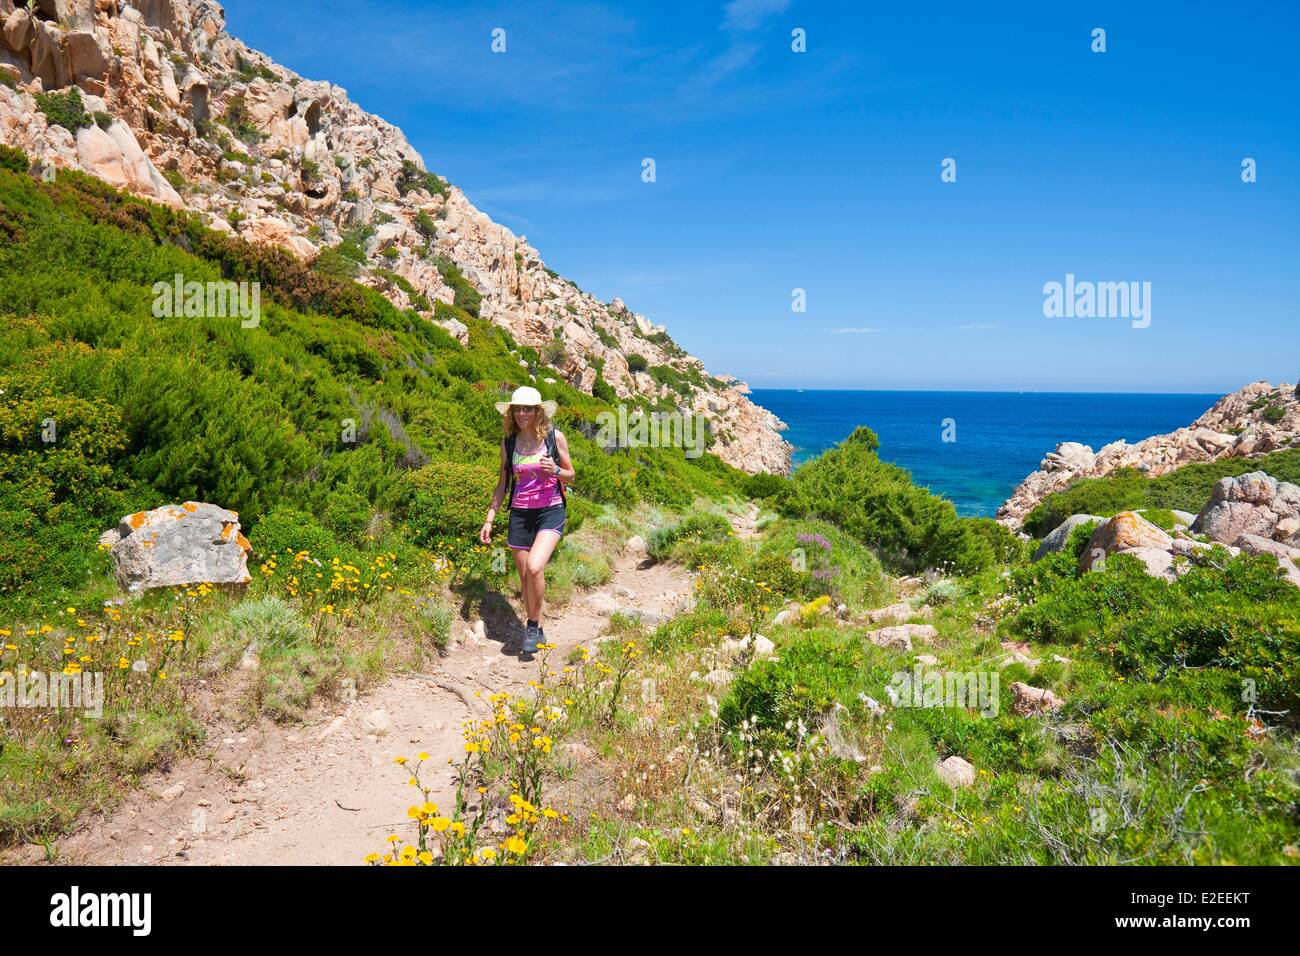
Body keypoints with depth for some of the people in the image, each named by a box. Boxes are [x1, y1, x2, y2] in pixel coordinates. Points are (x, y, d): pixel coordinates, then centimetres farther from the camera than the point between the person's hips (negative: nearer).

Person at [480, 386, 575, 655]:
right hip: (520, 514, 3)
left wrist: (554, 470, -16)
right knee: (525, 577, 6)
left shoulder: (555, 437, -3)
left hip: (550, 511, -3)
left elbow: (570, 475, 7)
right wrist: (489, 520, 9)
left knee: (534, 567, -23)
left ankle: (533, 624, -1)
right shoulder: (509, 443, 5)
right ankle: (537, 631, 25)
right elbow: (503, 484, 13)